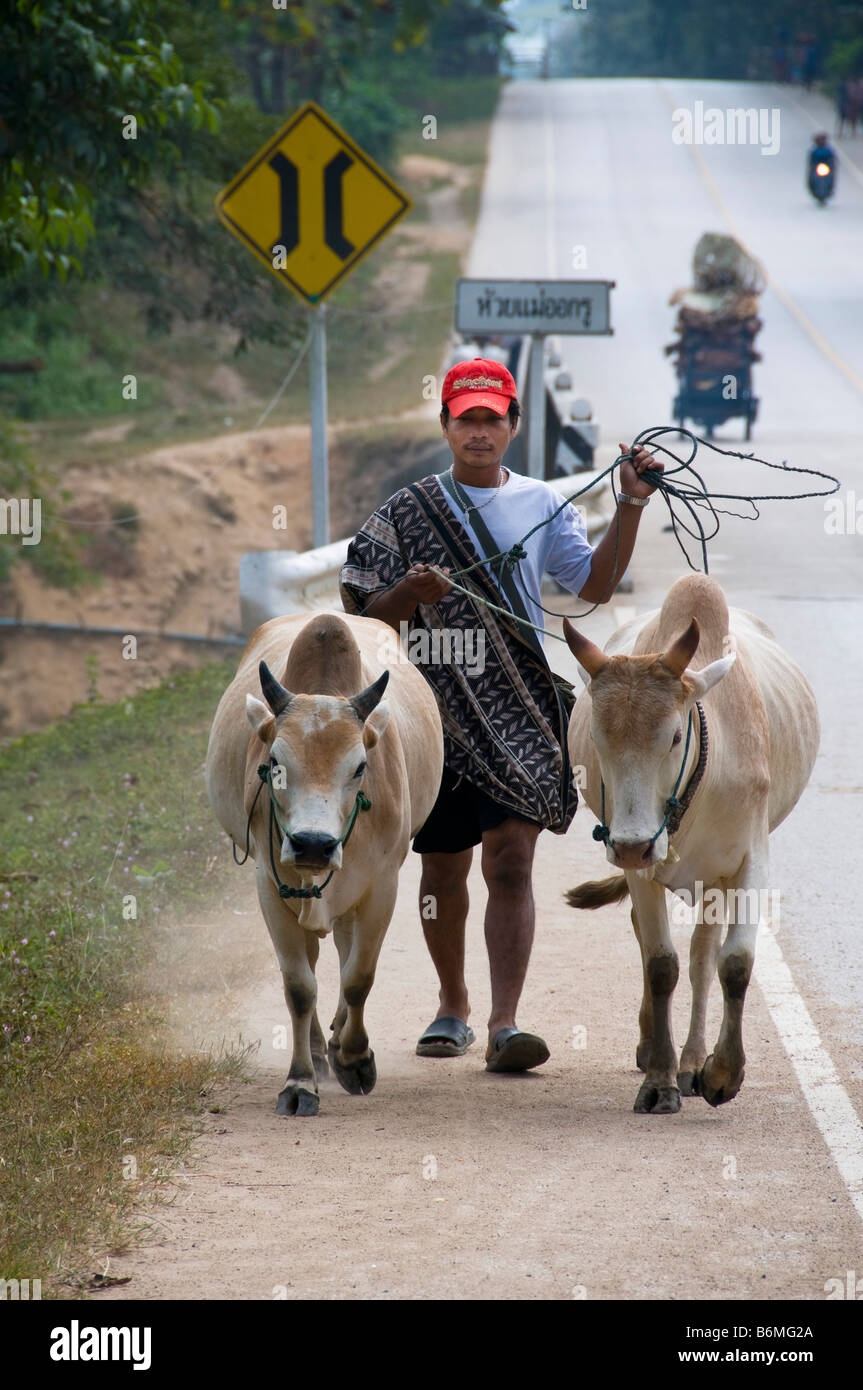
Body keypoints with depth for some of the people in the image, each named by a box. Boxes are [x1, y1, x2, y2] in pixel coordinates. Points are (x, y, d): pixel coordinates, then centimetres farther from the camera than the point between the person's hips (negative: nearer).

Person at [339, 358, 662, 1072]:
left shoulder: (542, 505, 10)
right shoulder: (409, 511, 6)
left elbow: (596, 583, 1)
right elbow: (365, 610, 3)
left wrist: (631, 509, -8)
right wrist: (410, 592, -17)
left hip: (520, 713, -1)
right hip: (438, 710, 1)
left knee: (511, 859, -12)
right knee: (444, 869, 10)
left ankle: (504, 1025, -19)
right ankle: (452, 1005, 30)